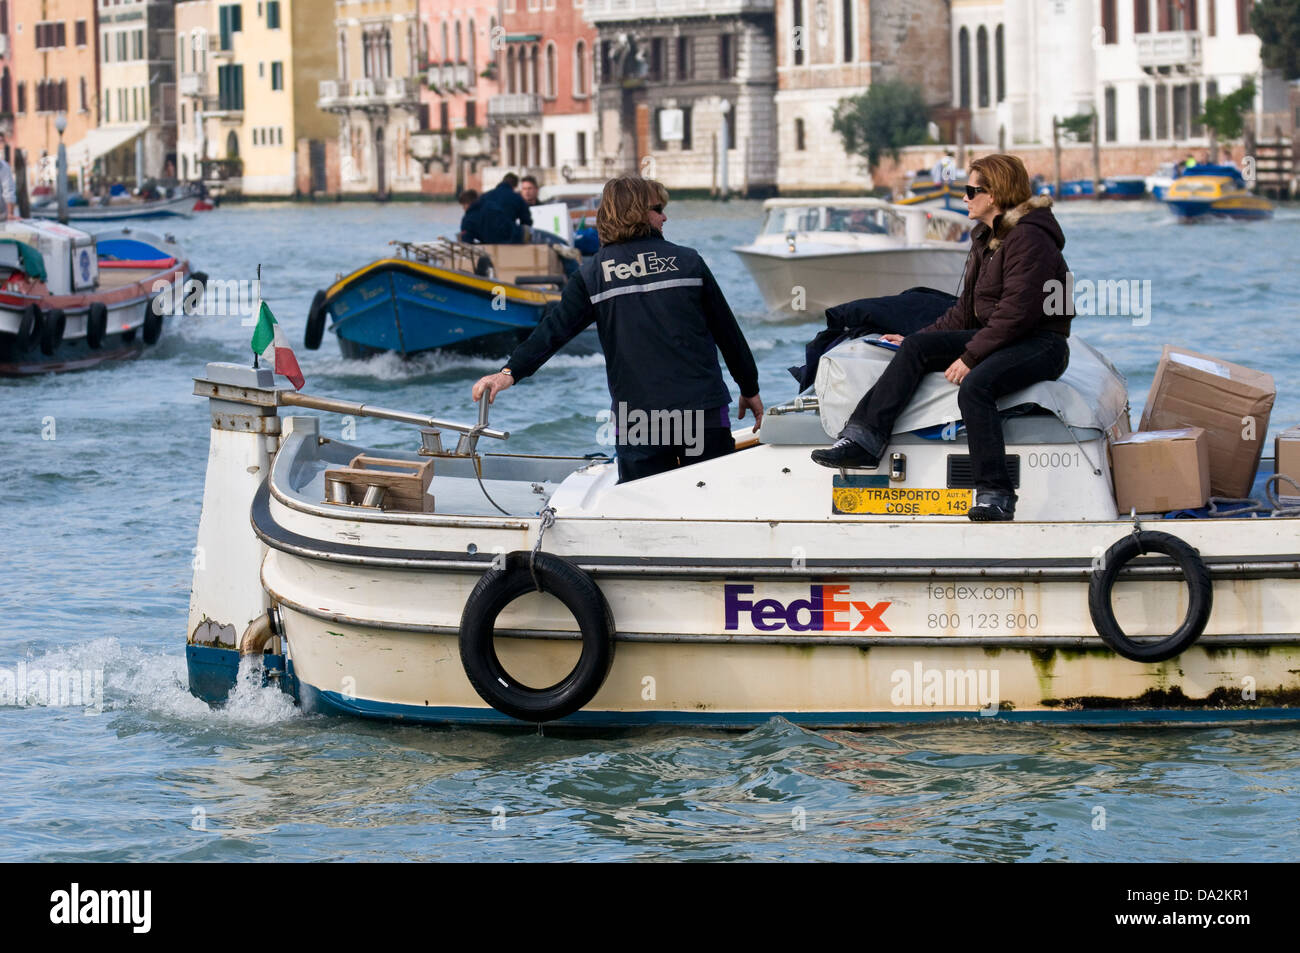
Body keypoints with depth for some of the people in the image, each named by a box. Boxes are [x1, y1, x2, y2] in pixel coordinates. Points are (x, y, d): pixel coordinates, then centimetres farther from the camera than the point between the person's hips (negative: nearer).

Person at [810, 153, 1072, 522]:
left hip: (1040, 345, -9)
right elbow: (966, 309, 20)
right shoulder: (986, 238, 16)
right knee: (915, 348, -7)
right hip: (997, 338, 9)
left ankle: (995, 496, -36)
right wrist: (921, 339, 11)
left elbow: (1016, 312, -23)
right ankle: (864, 439, -18)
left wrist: (970, 357, -24)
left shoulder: (1028, 239, -15)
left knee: (975, 386, -35)